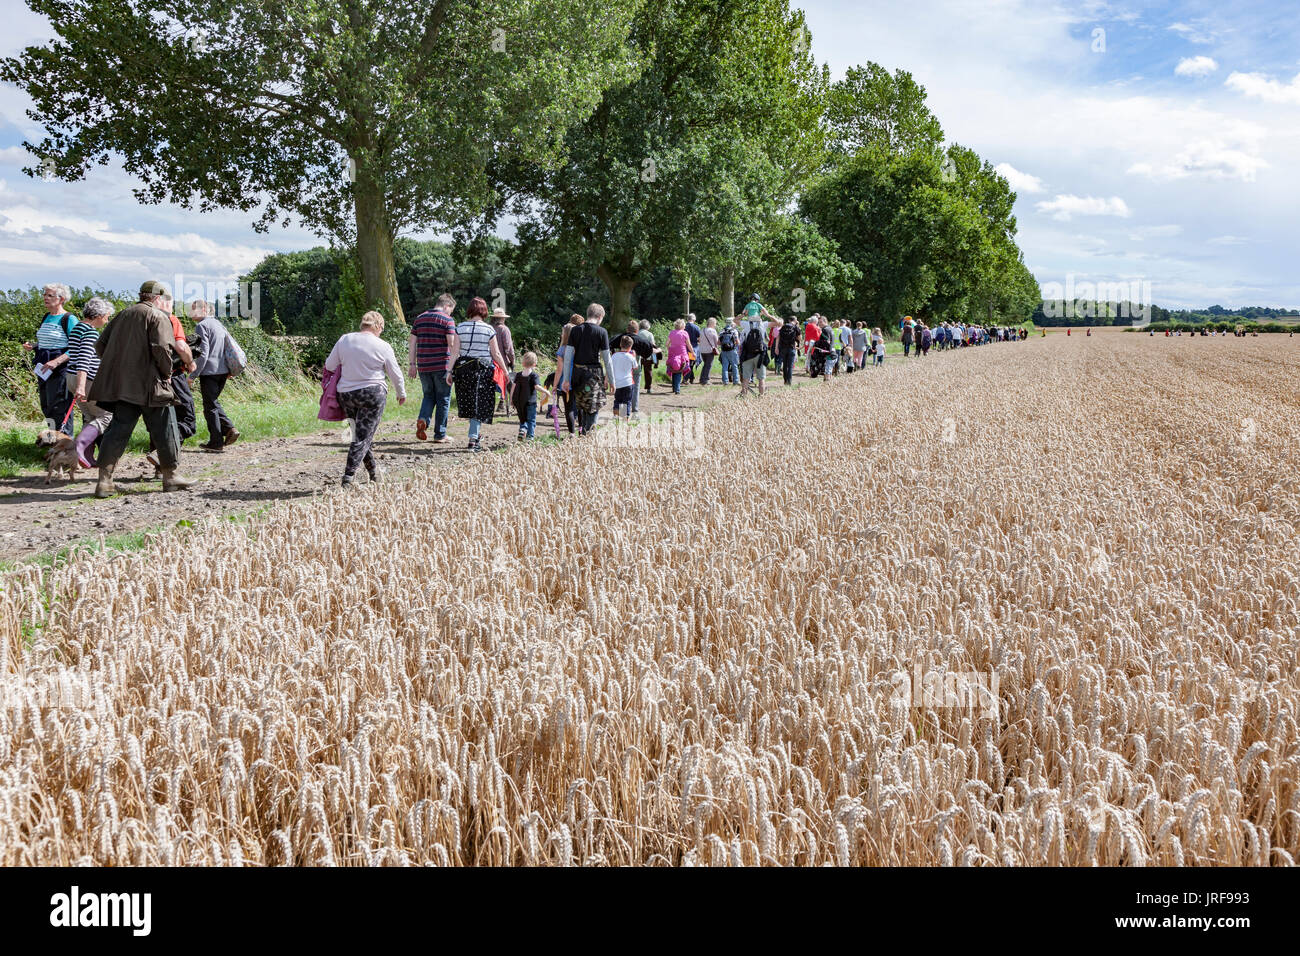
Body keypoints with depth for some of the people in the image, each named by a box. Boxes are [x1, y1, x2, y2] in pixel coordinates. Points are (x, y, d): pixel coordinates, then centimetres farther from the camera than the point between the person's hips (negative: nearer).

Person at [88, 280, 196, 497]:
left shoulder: (123, 315, 18)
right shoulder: (158, 317, -4)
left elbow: (100, 345, 18)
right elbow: (162, 349, -17)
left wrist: (117, 366, 22)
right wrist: (167, 373, -4)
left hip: (120, 385, 7)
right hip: (149, 385, -7)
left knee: (118, 430, 5)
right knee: (164, 429, 5)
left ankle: (104, 481, 0)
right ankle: (170, 477, 11)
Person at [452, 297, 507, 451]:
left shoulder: (460, 327, 0)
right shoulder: (489, 329, -5)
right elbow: (496, 354, -3)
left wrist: (450, 370, 1)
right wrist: (505, 371, 7)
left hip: (463, 368, 3)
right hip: (483, 369, -3)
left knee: (469, 404, 15)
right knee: (479, 405, 1)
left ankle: (475, 436, 24)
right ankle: (473, 439, -8)